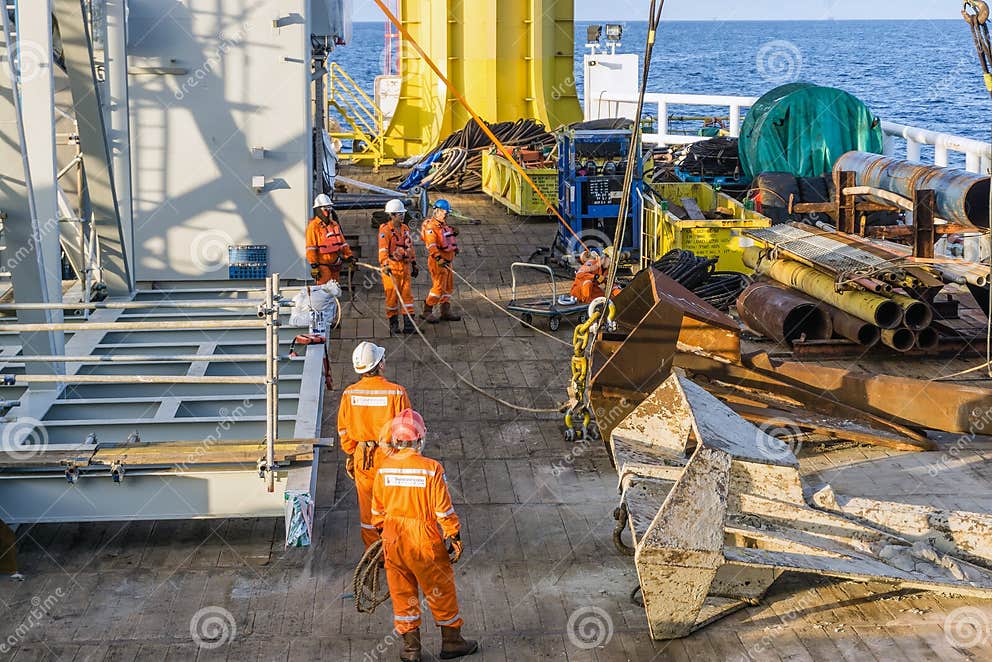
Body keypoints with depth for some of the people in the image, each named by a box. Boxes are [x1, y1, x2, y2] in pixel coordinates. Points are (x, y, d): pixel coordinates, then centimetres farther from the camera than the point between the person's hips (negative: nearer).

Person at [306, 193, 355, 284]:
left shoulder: (334, 224, 15)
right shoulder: (314, 226, -8)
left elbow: (342, 243, 20)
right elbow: (310, 248, -12)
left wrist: (349, 256, 12)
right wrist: (314, 265, -17)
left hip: (335, 266, 7)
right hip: (323, 265, -7)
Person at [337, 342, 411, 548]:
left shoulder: (349, 394, -8)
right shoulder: (396, 392, -18)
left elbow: (343, 429, 3)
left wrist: (350, 454, 16)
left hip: (362, 457, 3)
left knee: (368, 508, 15)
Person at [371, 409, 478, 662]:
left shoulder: (384, 468, -6)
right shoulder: (431, 468, -18)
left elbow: (377, 508, 6)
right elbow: (444, 509, -14)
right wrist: (454, 537, -2)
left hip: (393, 540, 3)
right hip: (425, 541, -3)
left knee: (402, 593, 16)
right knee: (441, 592, 14)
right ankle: (451, 642, 27)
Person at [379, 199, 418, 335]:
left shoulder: (405, 228, 13)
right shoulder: (385, 230, -8)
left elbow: (410, 247, 22)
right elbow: (383, 249, -18)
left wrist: (414, 263, 22)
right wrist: (385, 265, -29)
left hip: (405, 266, 6)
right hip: (391, 267, -6)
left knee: (407, 294, 3)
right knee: (392, 295, 0)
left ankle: (408, 322, 5)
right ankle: (393, 323, 9)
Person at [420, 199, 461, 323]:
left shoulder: (445, 225, 15)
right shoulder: (431, 226, -15)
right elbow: (432, 245, -26)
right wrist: (439, 258, -34)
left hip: (447, 260, 10)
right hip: (437, 261, -10)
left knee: (448, 286, 11)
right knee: (439, 287, -12)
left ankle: (446, 312, 18)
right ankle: (427, 312, -3)